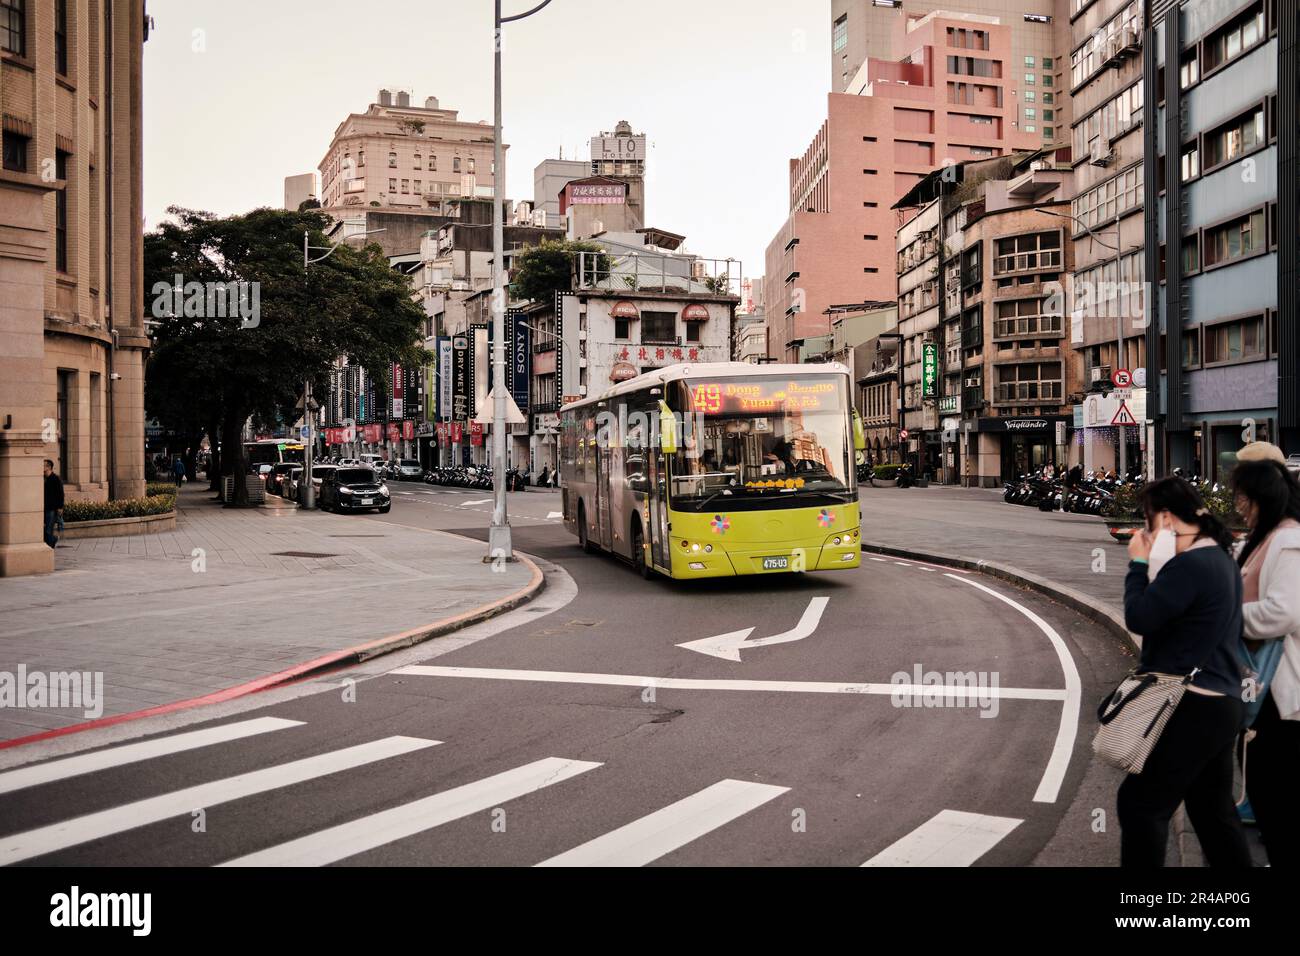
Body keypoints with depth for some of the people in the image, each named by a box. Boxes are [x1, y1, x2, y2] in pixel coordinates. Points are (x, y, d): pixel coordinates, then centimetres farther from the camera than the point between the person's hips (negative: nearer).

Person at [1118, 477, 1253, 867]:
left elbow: (1139, 618, -16)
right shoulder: (1220, 558, 12)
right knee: (1214, 810, 18)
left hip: (1192, 707, -10)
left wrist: (1139, 563, -7)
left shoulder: (1190, 564, -20)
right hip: (1222, 702, 10)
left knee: (1140, 802, -2)